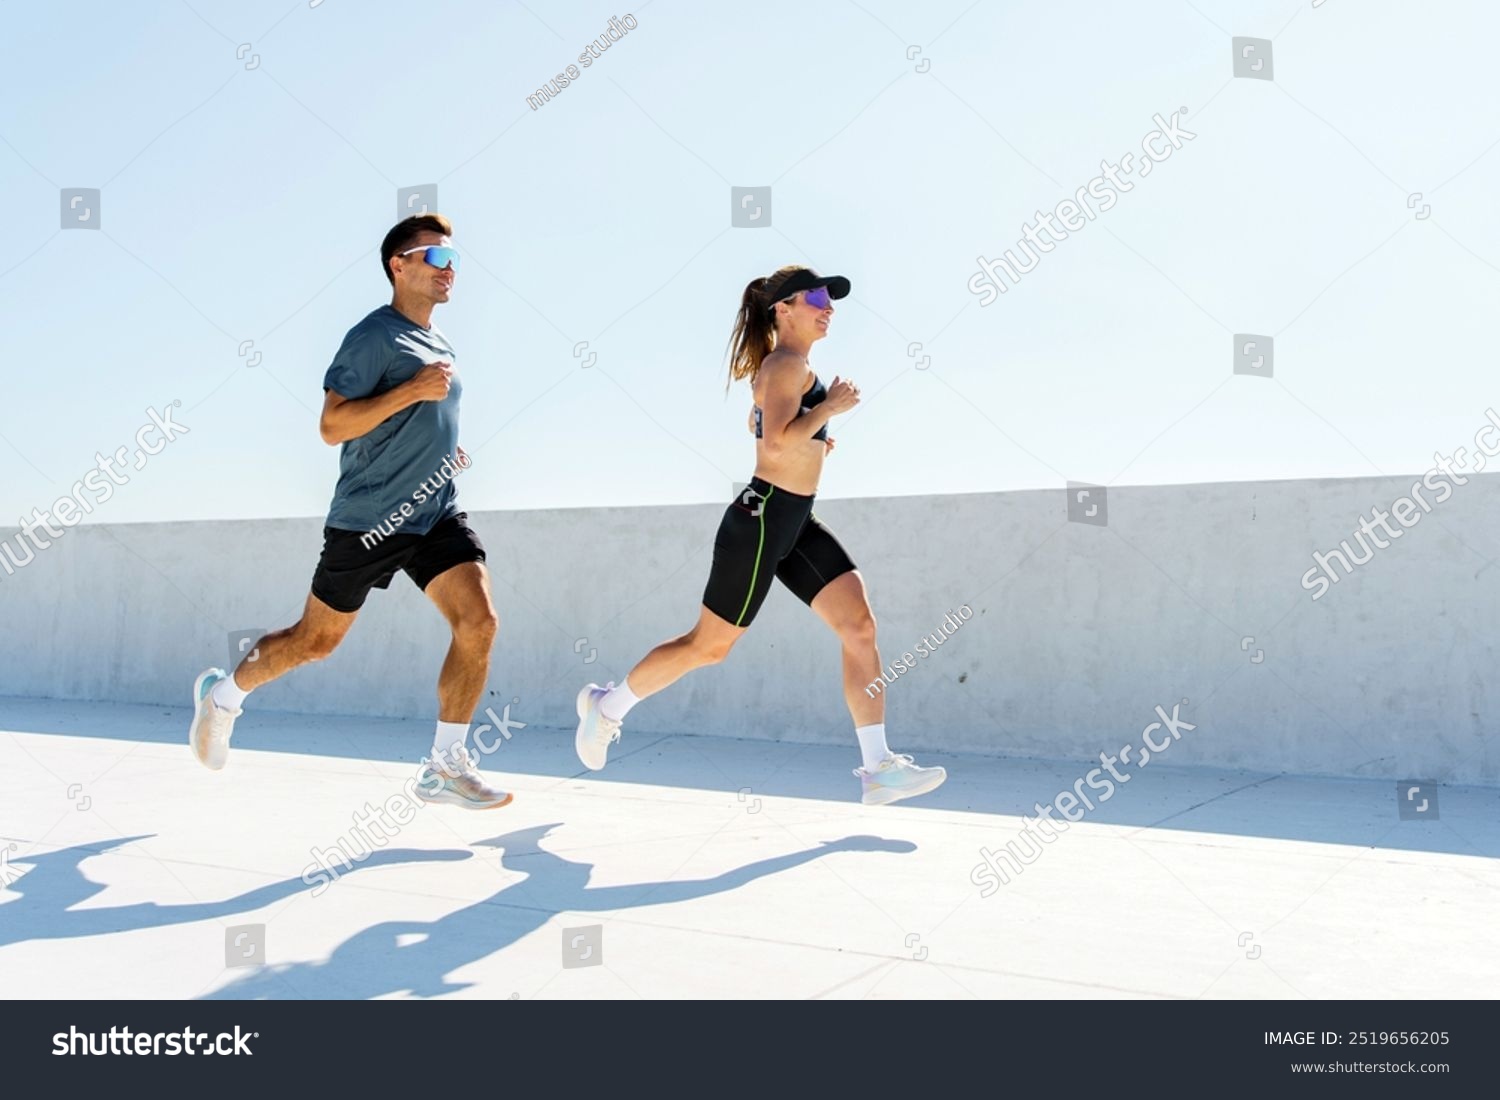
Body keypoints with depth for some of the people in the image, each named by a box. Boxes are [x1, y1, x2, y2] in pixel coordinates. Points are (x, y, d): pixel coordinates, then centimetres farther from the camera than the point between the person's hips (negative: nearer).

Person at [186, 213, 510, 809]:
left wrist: (443, 451, 12)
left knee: (479, 620, -14)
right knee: (315, 640, 9)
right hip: (367, 519, -6)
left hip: (436, 515, 6)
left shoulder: (441, 346, 15)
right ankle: (223, 693, 37)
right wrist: (412, 390, -24)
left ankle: (445, 766, -6)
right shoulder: (374, 335, -11)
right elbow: (332, 426, -18)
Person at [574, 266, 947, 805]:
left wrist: (812, 440, 21)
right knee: (709, 646, 2)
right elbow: (777, 441, -26)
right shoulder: (788, 364, -13)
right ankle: (608, 705, 24)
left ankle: (879, 768, -4)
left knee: (860, 625, -5)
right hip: (763, 518, -9)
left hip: (797, 522, 9)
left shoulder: (784, 366, 17)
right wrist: (831, 405, -16)